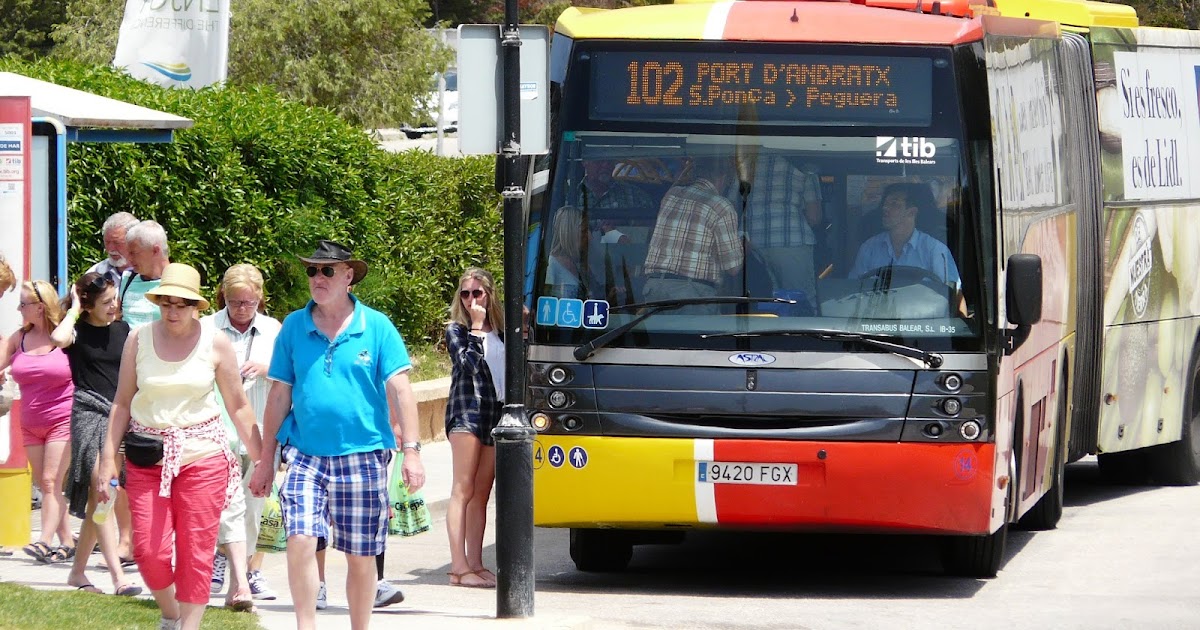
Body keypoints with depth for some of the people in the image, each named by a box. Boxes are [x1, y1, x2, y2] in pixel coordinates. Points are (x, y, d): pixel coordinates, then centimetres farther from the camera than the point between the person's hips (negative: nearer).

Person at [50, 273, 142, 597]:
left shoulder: (122, 330, 13)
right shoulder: (79, 331, -3)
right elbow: (58, 338, -27)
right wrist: (74, 309, -11)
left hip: (119, 415, 6)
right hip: (89, 415, -6)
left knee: (98, 501, 7)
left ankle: (78, 571, 18)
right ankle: (118, 578, -20)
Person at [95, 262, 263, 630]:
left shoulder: (215, 343, 1)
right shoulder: (139, 339, 4)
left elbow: (238, 407, 6)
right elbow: (122, 403, 8)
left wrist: (261, 459, 4)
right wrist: (108, 458, 3)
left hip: (202, 454, -1)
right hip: (147, 458, 1)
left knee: (196, 550, -4)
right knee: (149, 550, -5)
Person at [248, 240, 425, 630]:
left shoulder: (376, 327, 0)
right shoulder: (294, 327, 5)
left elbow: (400, 391, -2)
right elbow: (279, 395, 10)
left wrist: (411, 450, -10)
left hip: (362, 455, -1)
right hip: (305, 455, 1)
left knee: (360, 554, 6)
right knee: (300, 539, -16)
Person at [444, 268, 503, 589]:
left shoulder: (498, 331, 17)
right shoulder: (456, 329, 2)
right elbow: (468, 362, -14)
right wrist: (476, 327, -7)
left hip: (495, 415, 6)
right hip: (467, 411, -6)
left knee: (481, 494, 5)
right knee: (463, 490, -9)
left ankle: (475, 564, 6)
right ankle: (459, 566, -13)